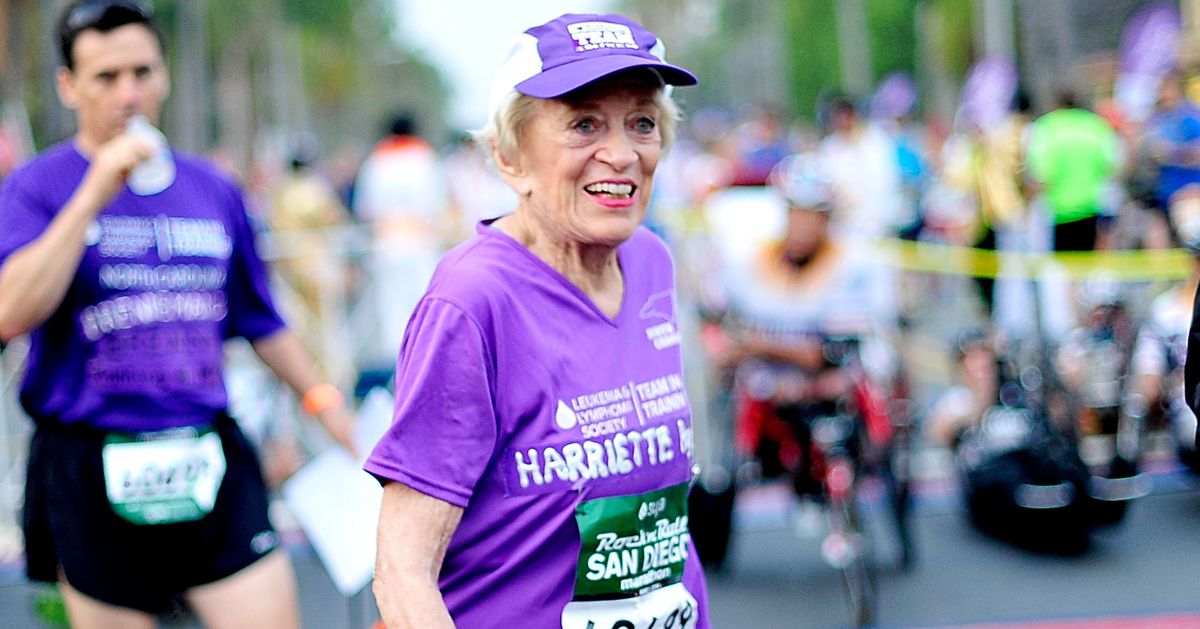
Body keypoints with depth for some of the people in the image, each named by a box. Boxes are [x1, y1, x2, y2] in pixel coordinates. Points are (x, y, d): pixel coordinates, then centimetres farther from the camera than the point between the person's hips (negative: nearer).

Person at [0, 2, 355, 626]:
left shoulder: (213, 190, 11)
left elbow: (259, 321, 21)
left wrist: (323, 400, 20)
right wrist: (94, 196, -20)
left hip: (213, 466, 3)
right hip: (92, 474, -3)